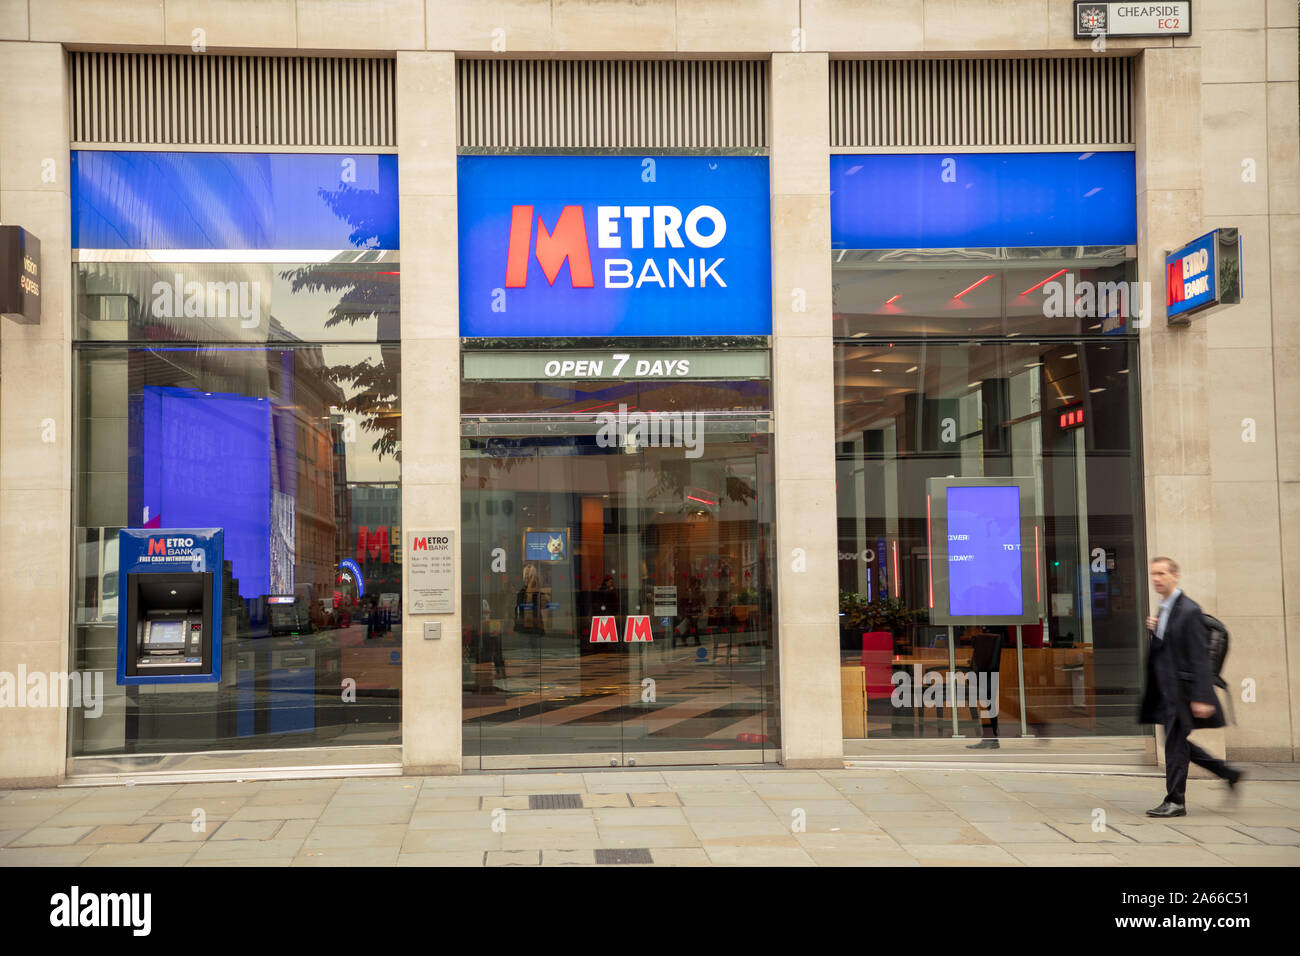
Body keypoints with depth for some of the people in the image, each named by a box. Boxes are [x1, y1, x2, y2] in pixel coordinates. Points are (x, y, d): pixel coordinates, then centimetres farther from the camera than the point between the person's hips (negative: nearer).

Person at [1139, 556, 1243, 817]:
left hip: (1181, 689, -9)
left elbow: (1199, 656, -18)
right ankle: (1229, 774, 28)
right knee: (1177, 744, 14)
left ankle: (1175, 801, 6)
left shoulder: (1189, 611, -15)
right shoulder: (1164, 610, 13)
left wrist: (1201, 697, -22)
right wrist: (1153, 631, -1)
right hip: (1167, 690, 9)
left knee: (1175, 745, -3)